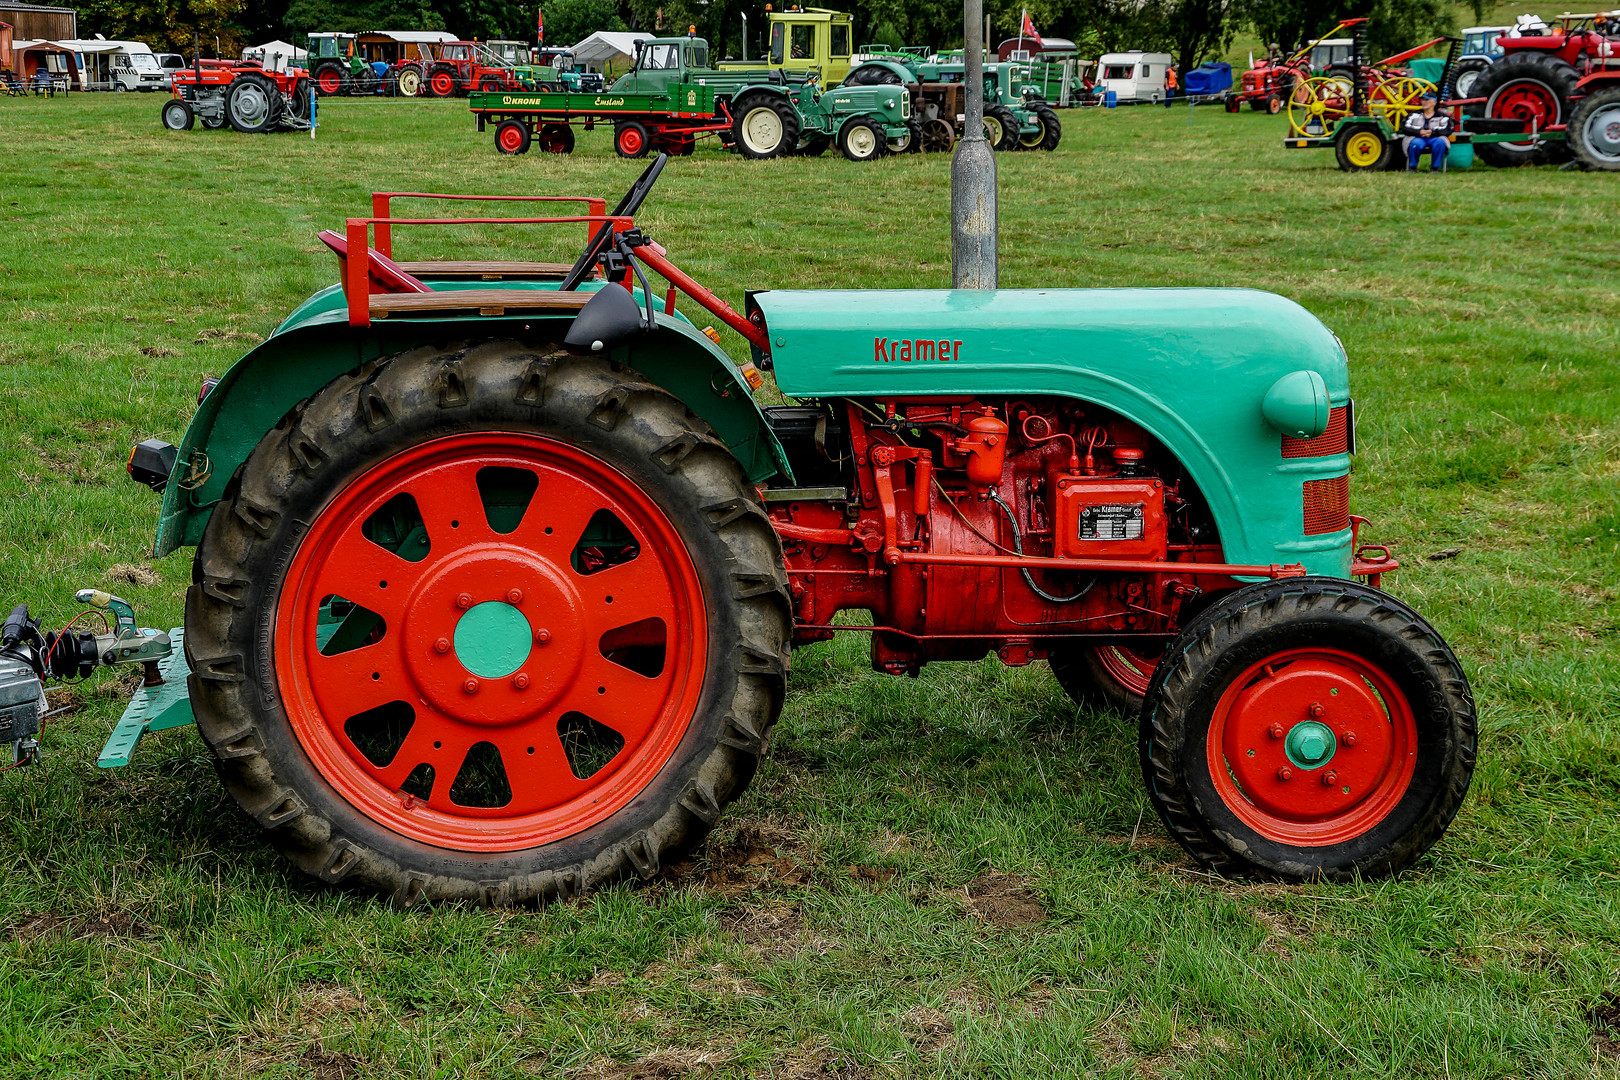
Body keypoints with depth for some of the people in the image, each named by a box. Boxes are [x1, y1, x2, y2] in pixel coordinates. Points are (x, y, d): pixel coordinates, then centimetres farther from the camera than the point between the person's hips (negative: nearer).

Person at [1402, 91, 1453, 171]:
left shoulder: (1441, 116, 14)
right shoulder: (1414, 115, 18)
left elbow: (1447, 130, -1)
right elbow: (1404, 128, 4)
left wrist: (1432, 132, -16)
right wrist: (1419, 132, -13)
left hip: (1434, 138, 0)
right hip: (1418, 138, 0)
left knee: (1440, 142, -36)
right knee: (1415, 143, -36)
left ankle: (1435, 168, -19)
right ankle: (1412, 167, -15)